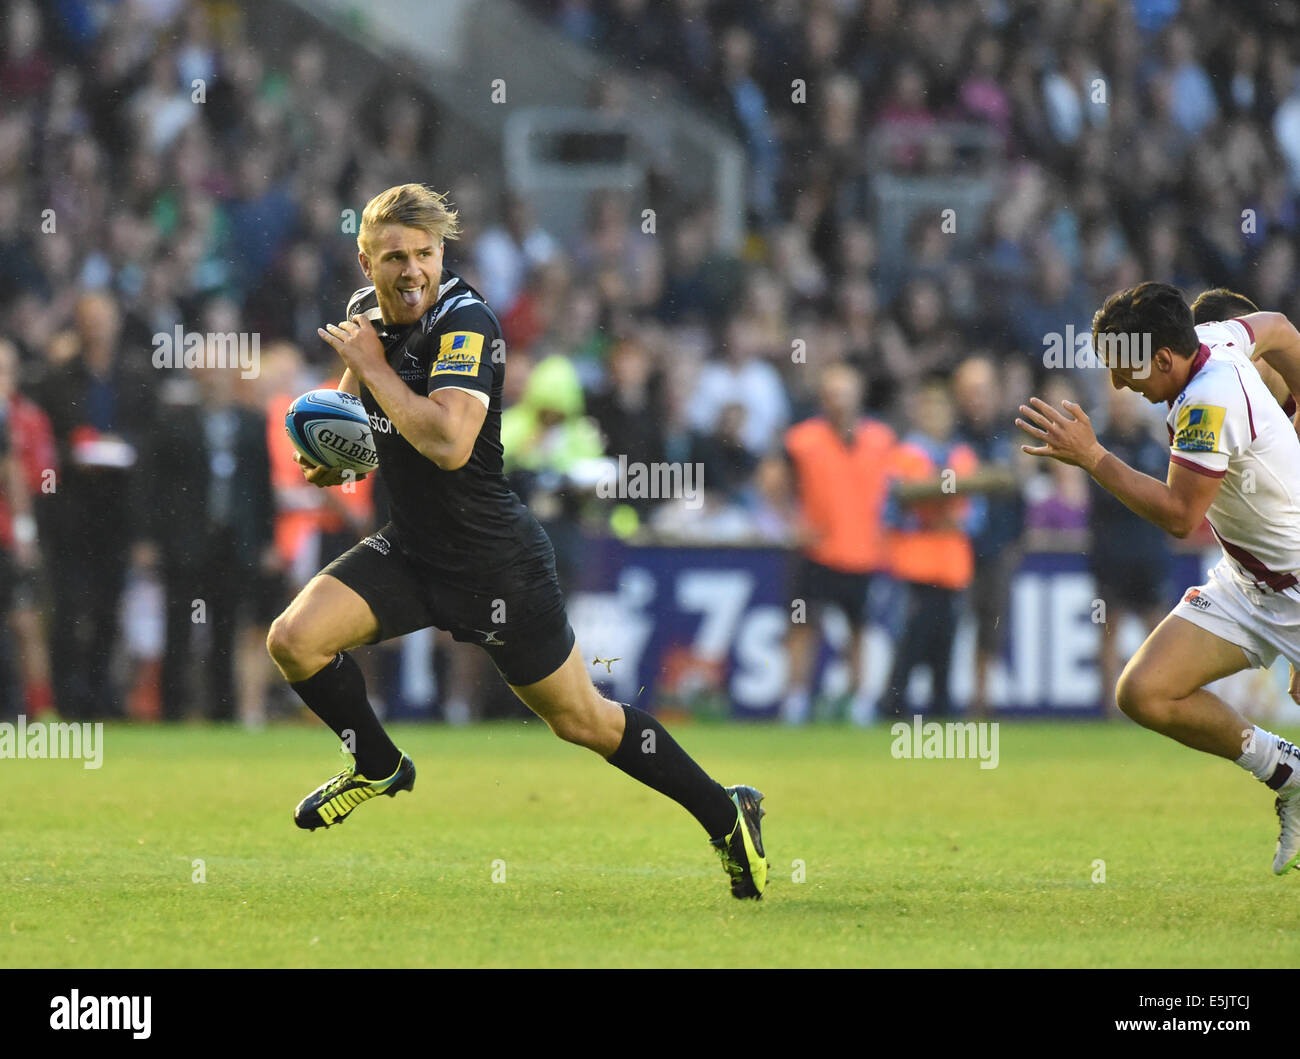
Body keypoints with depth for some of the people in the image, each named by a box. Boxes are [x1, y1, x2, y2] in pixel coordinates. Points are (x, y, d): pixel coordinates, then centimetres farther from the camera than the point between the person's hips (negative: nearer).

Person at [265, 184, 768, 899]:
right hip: (410, 548, 6)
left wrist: (373, 365, -27)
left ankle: (726, 815, 22)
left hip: (495, 563, -6)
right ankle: (379, 766, 13)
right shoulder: (365, 310, 0)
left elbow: (447, 443, -38)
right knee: (293, 639, -13)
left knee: (582, 721, 3)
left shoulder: (465, 320, -23)